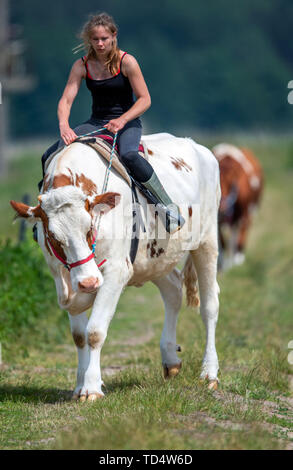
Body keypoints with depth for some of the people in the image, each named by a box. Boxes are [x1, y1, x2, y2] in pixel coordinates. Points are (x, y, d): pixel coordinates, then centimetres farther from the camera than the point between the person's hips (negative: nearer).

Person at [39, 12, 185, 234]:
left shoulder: (126, 62, -10)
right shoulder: (82, 66, 0)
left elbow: (144, 99, -10)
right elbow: (65, 101, -5)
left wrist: (122, 120, -25)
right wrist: (64, 127, -25)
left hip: (127, 122, -5)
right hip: (96, 122, 5)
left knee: (129, 155, -39)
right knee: (50, 156, -12)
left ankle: (169, 206, -25)